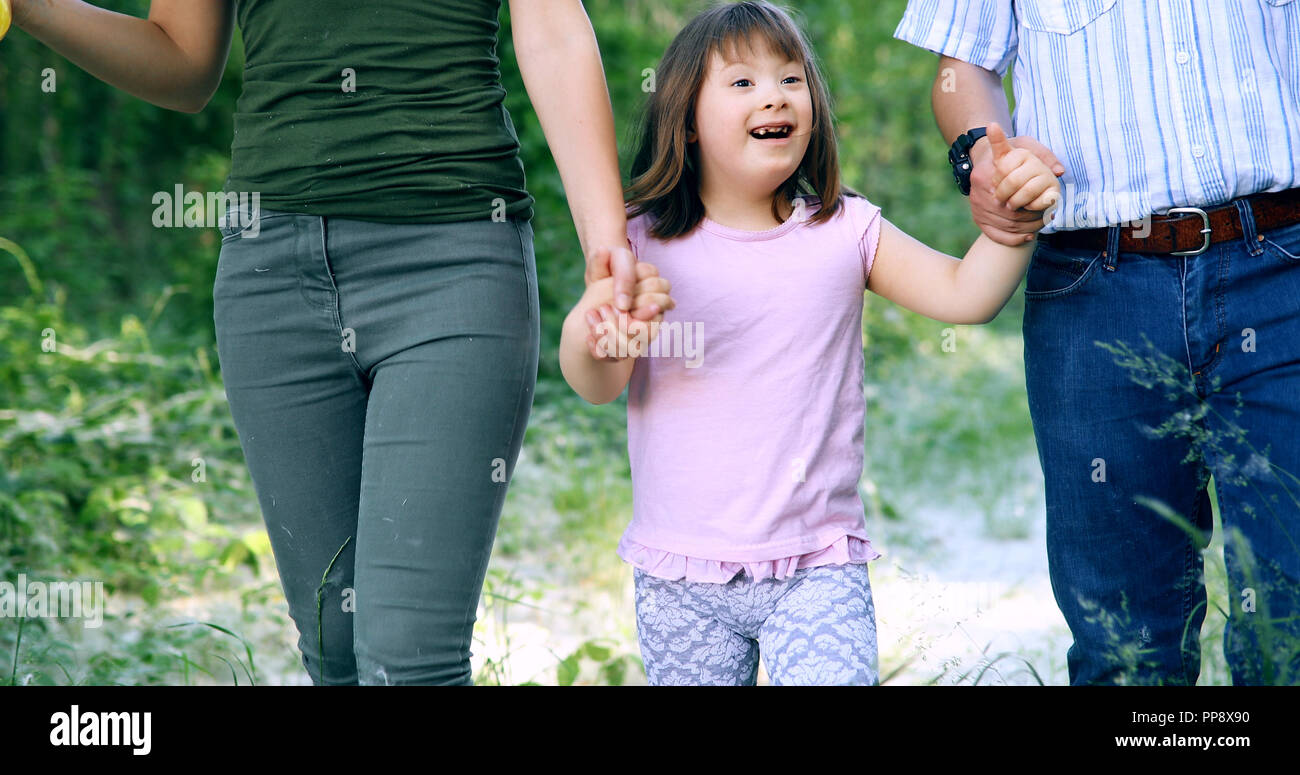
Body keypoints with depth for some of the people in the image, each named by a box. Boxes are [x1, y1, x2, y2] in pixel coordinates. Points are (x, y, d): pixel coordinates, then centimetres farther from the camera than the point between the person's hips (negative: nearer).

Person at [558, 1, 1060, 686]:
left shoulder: (845, 232, 0)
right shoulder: (644, 242, -2)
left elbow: (965, 294, -3)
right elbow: (599, 387, -8)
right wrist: (590, 334, -31)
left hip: (817, 567, 0)